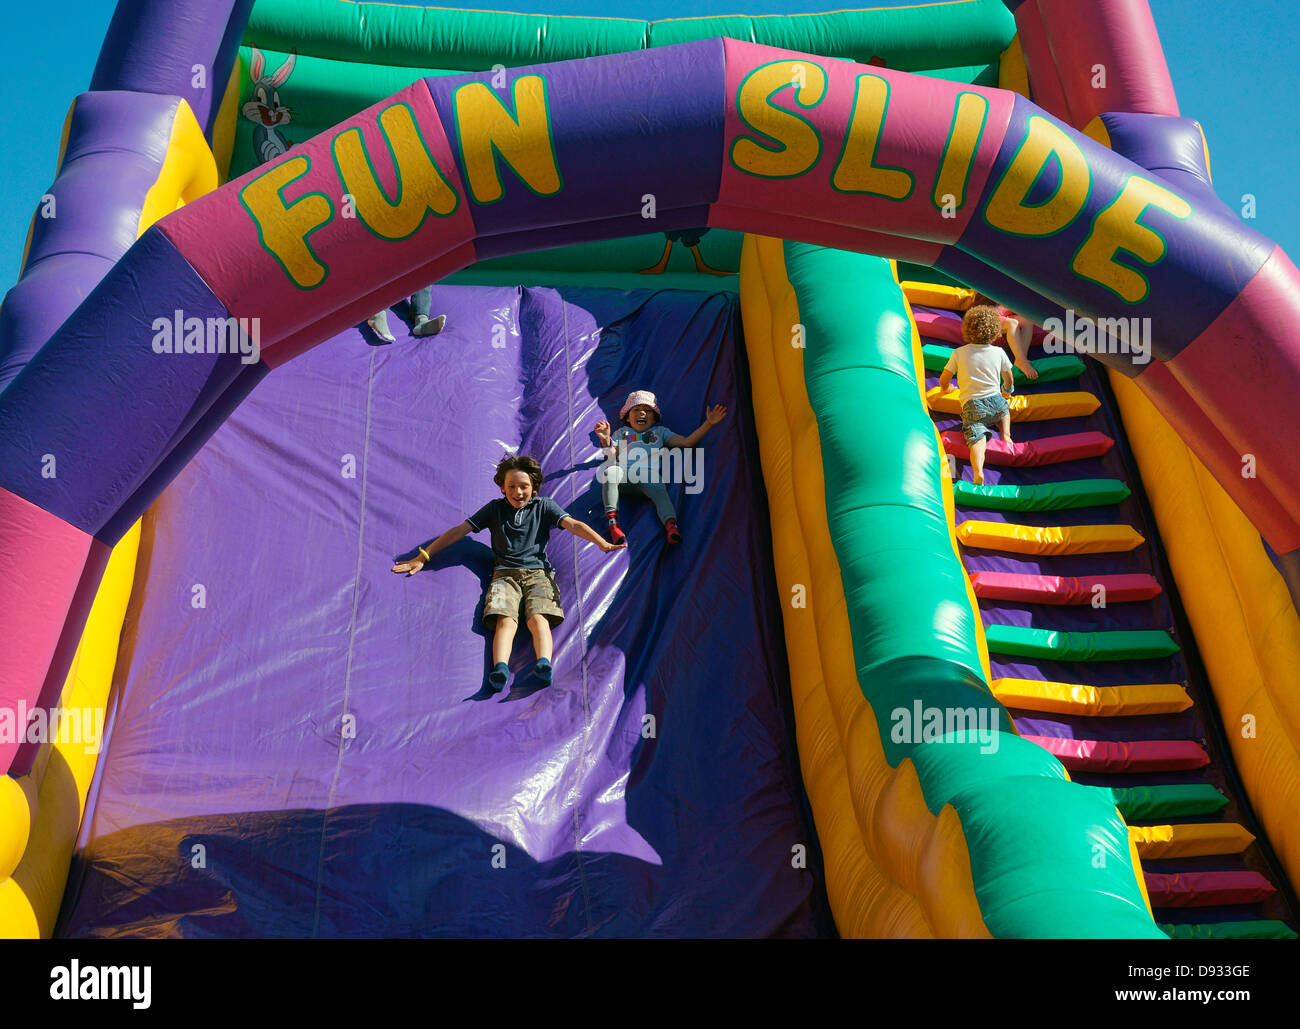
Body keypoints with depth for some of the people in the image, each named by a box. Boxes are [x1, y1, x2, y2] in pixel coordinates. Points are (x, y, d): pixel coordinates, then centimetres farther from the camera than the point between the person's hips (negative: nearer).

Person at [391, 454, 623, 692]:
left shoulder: (544, 506, 15)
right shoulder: (495, 508, 17)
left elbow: (573, 524, 2)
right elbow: (459, 531, 17)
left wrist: (602, 543, -16)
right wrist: (423, 557, 13)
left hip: (538, 572, 0)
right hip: (505, 573, 0)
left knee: (538, 618, -29)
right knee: (506, 620, -28)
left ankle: (544, 664, -52)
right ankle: (500, 669, -51)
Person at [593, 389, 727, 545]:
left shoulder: (660, 432, 36)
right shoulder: (621, 433, 36)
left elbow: (686, 442, 25)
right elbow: (612, 455, 19)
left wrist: (708, 423, 19)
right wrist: (605, 440, -1)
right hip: (624, 470, 0)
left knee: (660, 493, -33)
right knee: (609, 473, -36)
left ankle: (670, 524, -54)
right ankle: (612, 521, -42)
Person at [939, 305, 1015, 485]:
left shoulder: (959, 353, 2)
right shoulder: (999, 352, 7)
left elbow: (943, 381, 7)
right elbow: (1009, 381, 19)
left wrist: (946, 389, 31)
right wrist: (1008, 390, 43)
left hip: (971, 405, -2)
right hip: (995, 401, 2)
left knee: (977, 438, -16)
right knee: (1004, 409, 36)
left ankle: (978, 471, -42)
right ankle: (1006, 434, 12)